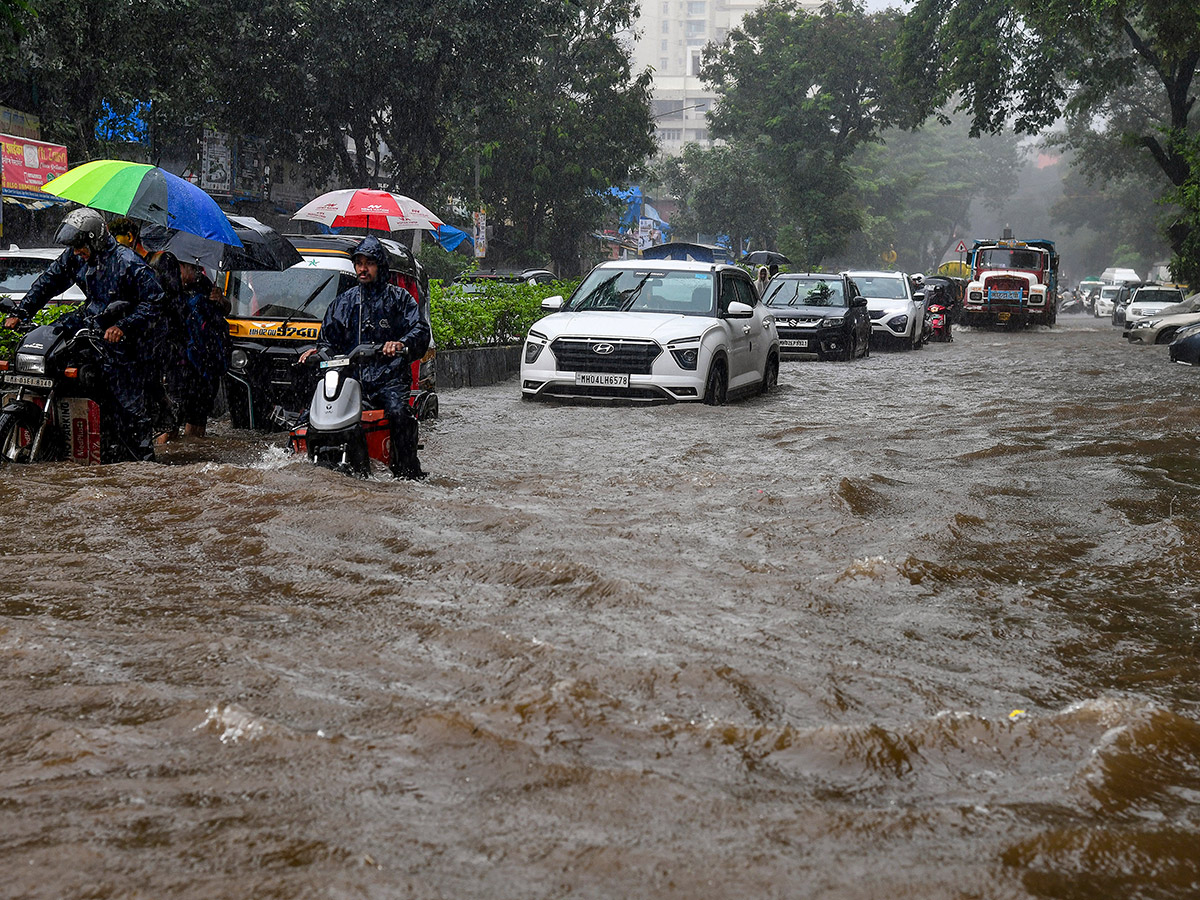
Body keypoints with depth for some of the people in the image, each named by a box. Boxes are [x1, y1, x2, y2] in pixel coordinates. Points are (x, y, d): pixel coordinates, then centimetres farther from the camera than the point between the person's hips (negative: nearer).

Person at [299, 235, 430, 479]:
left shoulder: (398, 298, 12)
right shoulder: (343, 301, 23)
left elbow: (420, 330, -1)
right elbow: (329, 337, 26)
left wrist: (401, 344, -22)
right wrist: (319, 351, 2)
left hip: (390, 377, -3)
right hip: (350, 377, 3)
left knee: (399, 413, -33)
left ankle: (407, 472, -28)